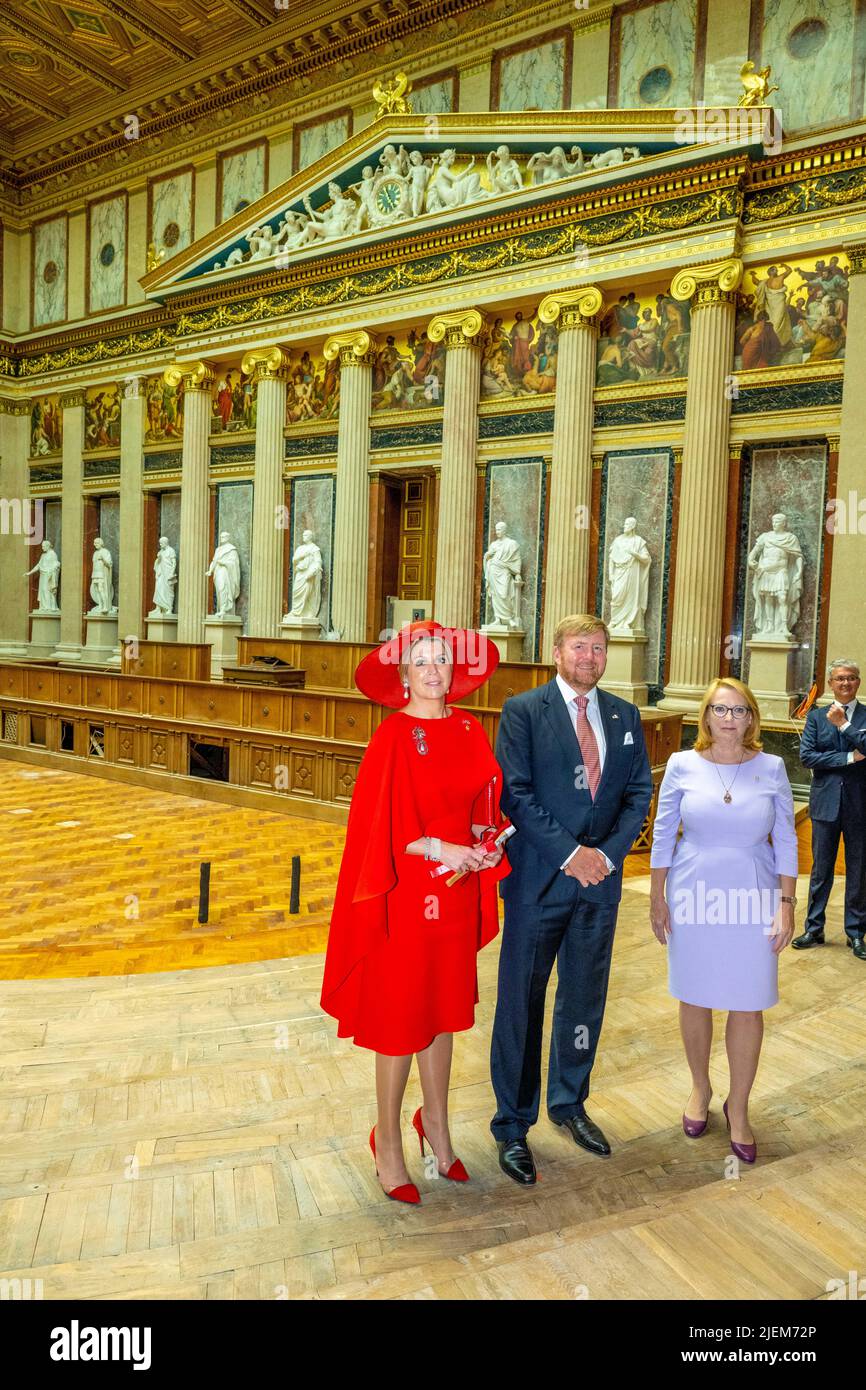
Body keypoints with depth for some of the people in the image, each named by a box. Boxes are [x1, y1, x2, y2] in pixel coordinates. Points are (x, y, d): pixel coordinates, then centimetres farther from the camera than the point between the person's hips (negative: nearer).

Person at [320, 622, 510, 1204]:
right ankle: (388, 1143, 26)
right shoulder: (393, 737, -13)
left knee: (444, 1008, 18)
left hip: (457, 890, 5)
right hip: (407, 891, -5)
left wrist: (484, 841, -8)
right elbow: (378, 825, -14)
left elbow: (485, 805, 11)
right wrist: (439, 849, -20)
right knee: (400, 1016, 7)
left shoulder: (469, 731, 4)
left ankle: (436, 1123, 38)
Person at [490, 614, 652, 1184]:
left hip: (601, 879, 5)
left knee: (585, 999, 17)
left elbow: (640, 792, 6)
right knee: (522, 1003, 6)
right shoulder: (524, 710, -5)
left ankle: (569, 1102, 38)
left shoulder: (625, 716, 8)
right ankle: (513, 1126, 21)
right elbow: (515, 793, -12)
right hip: (538, 879, -4)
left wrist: (608, 852, -9)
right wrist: (570, 853, -16)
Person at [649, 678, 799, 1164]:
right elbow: (663, 834, 1)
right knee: (695, 999, 13)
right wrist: (657, 898, 1)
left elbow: (786, 841, 1)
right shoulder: (682, 765, -5)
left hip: (752, 900, 0)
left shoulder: (771, 768, -4)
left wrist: (787, 904, -3)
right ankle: (701, 1089, 37)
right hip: (693, 898, 0)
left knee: (748, 1008, 6)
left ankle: (738, 1107, 26)